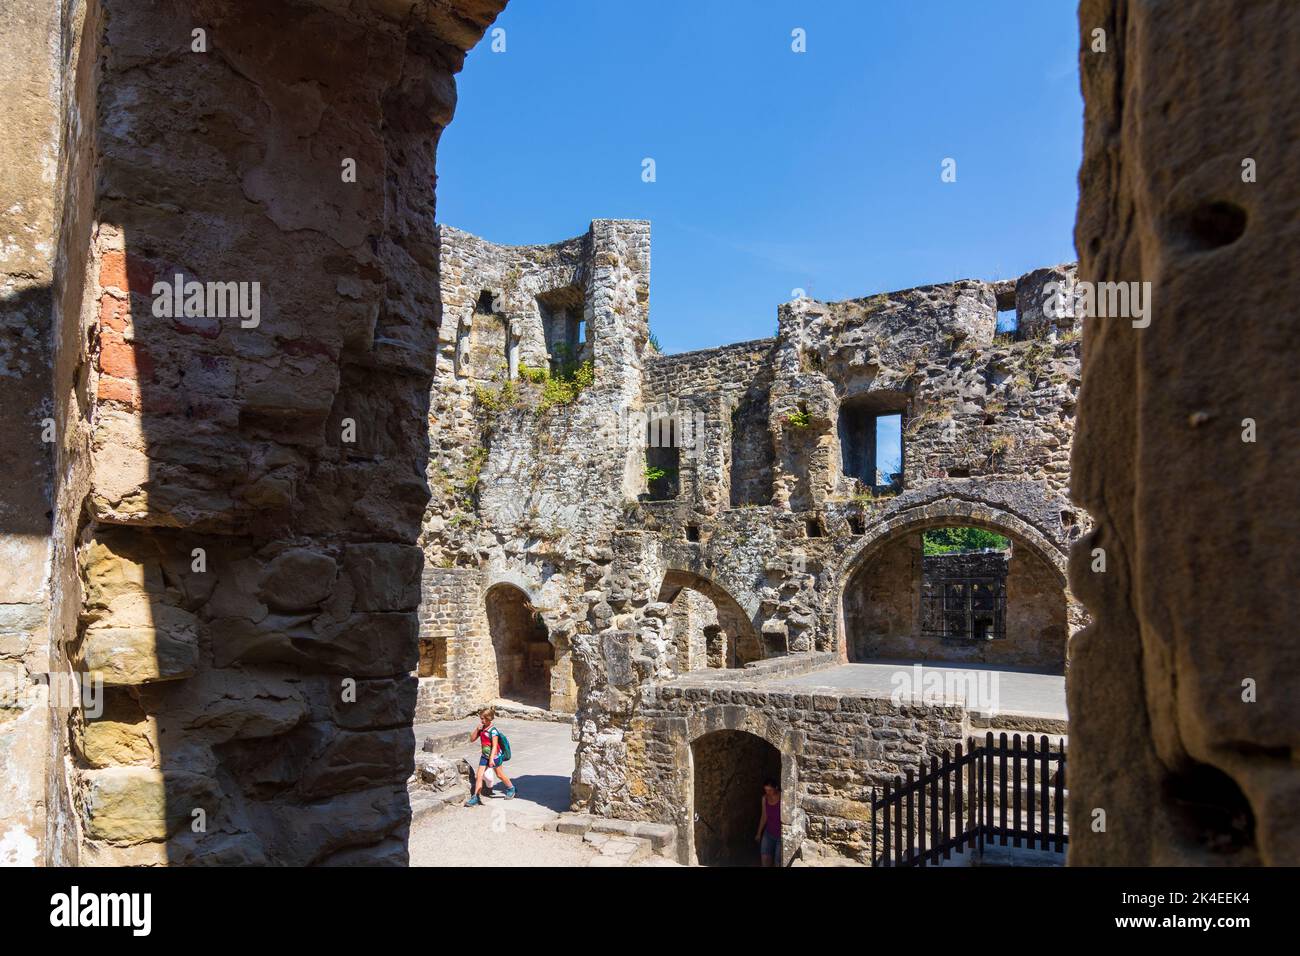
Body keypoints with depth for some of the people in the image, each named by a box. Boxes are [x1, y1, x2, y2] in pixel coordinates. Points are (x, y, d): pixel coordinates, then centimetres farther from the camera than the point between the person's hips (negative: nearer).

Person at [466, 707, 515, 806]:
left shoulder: (493, 731, -22)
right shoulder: (481, 729, 0)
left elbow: (494, 746, -25)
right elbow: (472, 739, 2)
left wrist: (491, 759, -33)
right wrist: (477, 729, -12)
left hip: (494, 756, -6)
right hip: (484, 756, 6)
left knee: (500, 774, 12)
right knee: (479, 776, -2)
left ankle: (511, 788, 35)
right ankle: (475, 798, 0)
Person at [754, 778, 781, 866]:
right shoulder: (764, 799, -4)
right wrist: (759, 833, 14)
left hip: (781, 835, -5)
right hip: (768, 833, 5)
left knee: (778, 862, 2)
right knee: (765, 857, -4)